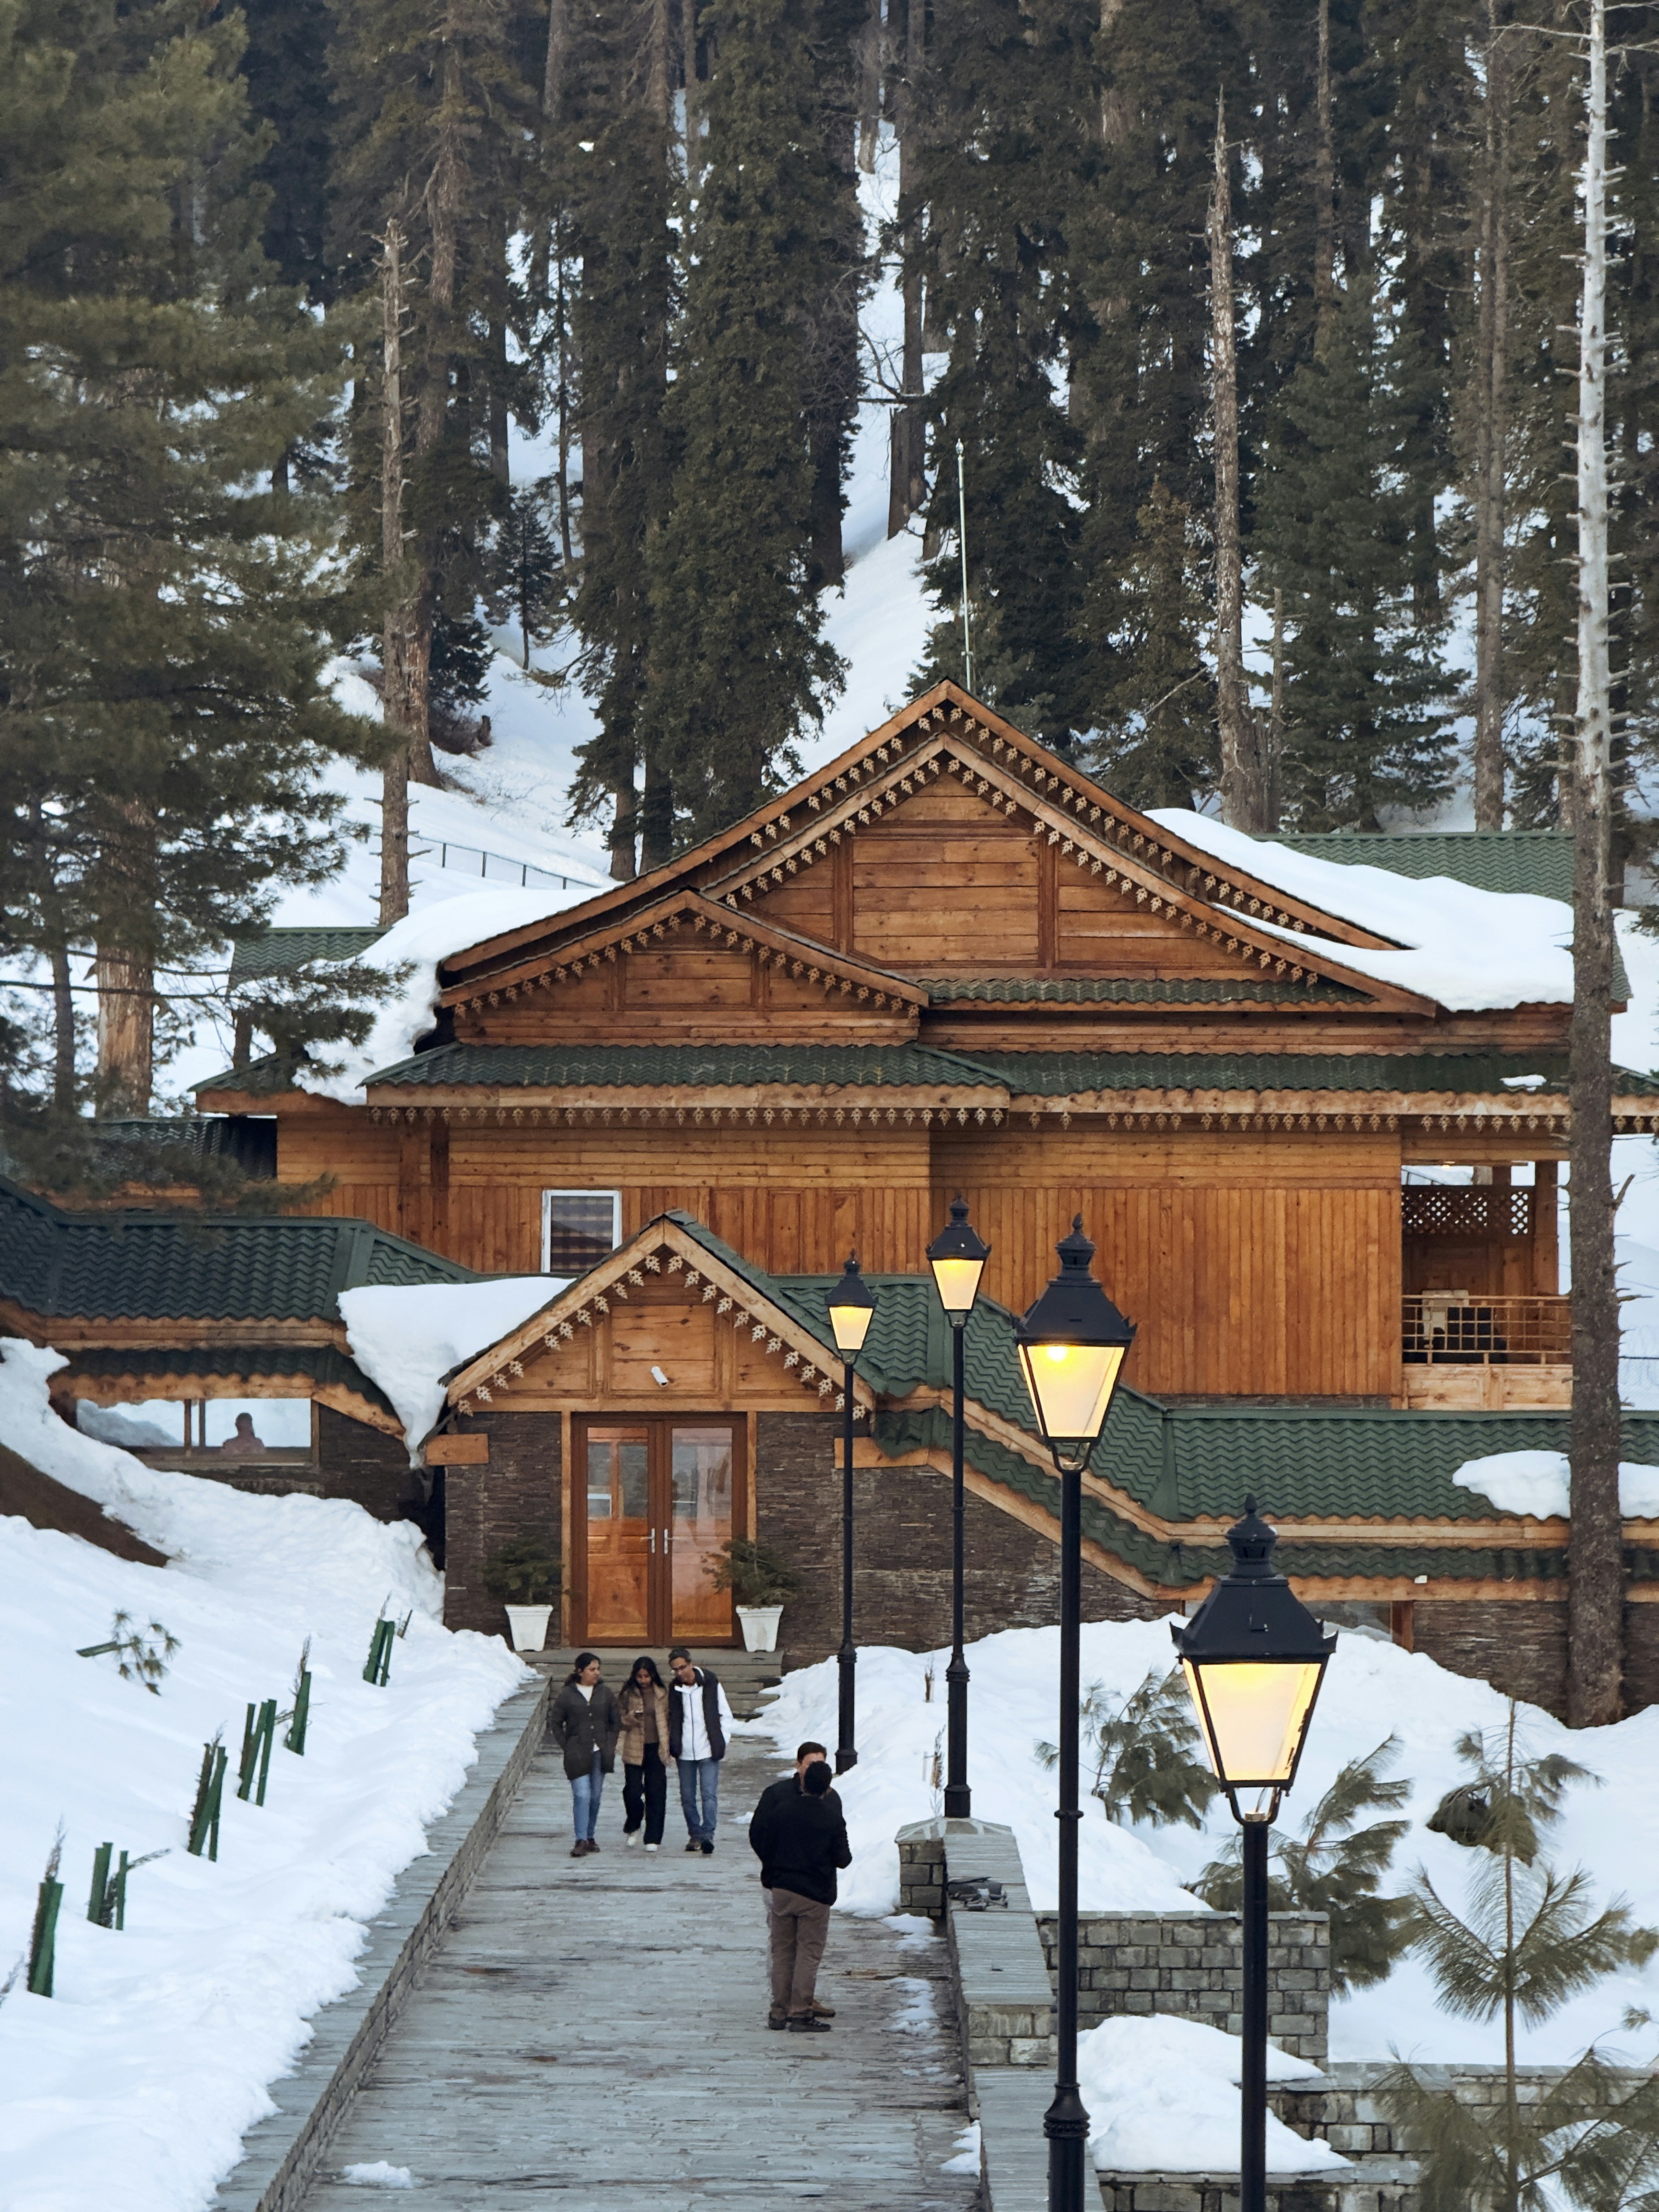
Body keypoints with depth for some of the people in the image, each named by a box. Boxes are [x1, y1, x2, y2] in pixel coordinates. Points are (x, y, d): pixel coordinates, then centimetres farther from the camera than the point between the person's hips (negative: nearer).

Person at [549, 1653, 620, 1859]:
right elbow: (554, 1723, 3)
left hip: (600, 1754, 3)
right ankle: (581, 1841, -13)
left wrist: (610, 1745, 5)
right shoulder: (567, 1695, -2)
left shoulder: (606, 1693, 6)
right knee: (582, 1796, -12)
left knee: (595, 1797, 9)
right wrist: (566, 1747, -3)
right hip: (578, 1755, -3)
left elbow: (616, 1722, 14)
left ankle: (589, 1836, 22)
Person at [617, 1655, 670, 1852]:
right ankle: (633, 1827, 20)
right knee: (633, 1791, -8)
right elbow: (619, 1721, 6)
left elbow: (669, 1719, 12)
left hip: (656, 1749, 1)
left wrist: (668, 1745, 1)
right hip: (634, 1750, -1)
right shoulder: (628, 1694, 3)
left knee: (656, 1794, -2)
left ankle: (653, 1838, 4)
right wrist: (631, 1718, -15)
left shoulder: (663, 1694, 5)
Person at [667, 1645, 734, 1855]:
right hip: (684, 1752, 3)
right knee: (687, 1797, 6)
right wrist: (671, 1746, 3)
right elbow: (670, 1720, 14)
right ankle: (695, 1834, 18)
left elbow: (726, 1716, 4)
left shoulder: (711, 1684, -4)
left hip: (708, 1751, -3)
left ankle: (707, 1835, -18)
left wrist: (720, 1742, -4)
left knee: (709, 1794, -13)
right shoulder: (674, 1689, 4)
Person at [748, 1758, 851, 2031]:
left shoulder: (781, 1811, -1)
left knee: (782, 1952, 12)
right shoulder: (833, 1820, -11)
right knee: (808, 1954, 2)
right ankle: (800, 2013, -1)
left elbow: (761, 1843, 5)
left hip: (781, 1889, 4)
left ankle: (779, 2012, 14)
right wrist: (848, 1855, 17)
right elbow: (843, 1859, -7)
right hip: (815, 1894, -4)